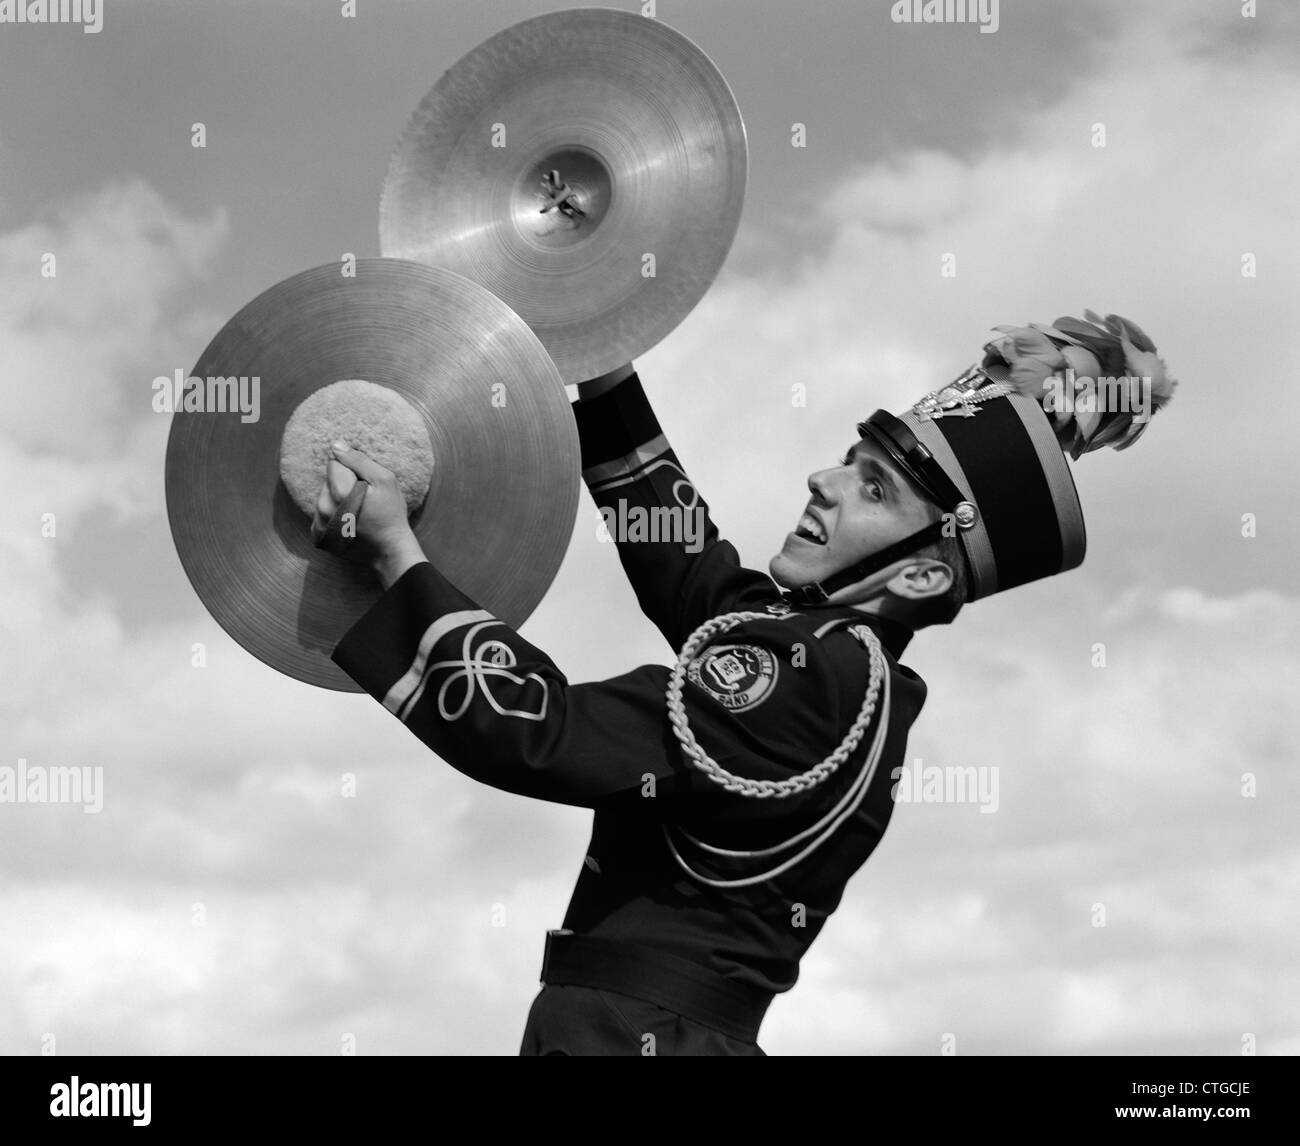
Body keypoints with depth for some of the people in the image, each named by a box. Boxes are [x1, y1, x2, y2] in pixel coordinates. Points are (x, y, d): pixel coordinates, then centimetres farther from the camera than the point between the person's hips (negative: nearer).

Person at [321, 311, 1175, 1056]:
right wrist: (600, 374, 20)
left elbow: (542, 731, -22)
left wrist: (396, 552, -15)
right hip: (694, 1026, 9)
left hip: (627, 1033, -9)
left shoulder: (815, 679, -17)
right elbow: (678, 552, 28)